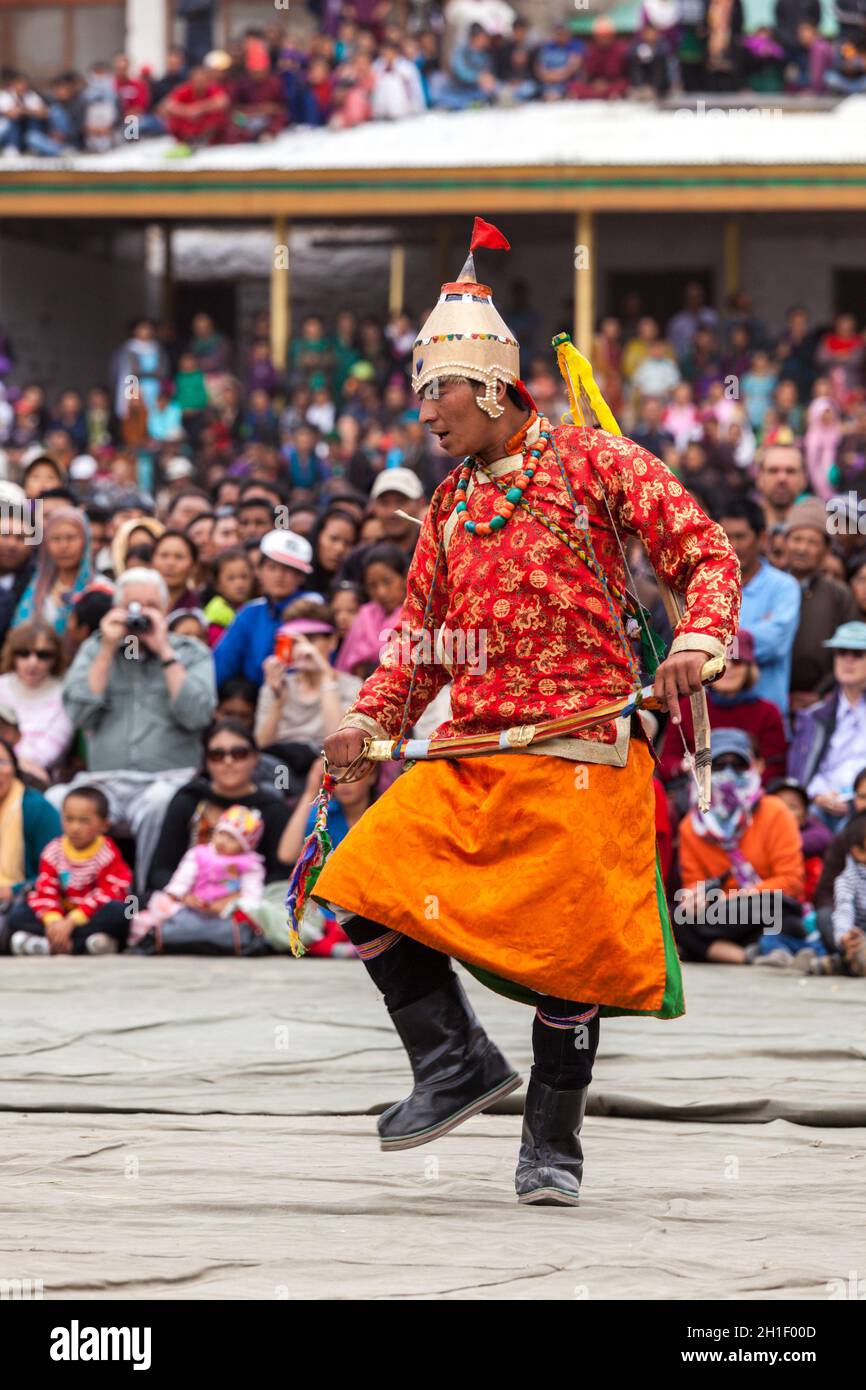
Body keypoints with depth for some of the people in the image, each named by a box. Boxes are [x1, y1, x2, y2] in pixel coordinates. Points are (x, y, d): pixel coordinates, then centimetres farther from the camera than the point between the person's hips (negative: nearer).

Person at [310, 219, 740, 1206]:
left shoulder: (593, 460, 0)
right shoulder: (451, 504, 17)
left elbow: (705, 554, -5)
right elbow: (422, 634, 22)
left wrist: (696, 642, -24)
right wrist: (367, 722, 7)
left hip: (576, 754, -5)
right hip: (466, 755, 5)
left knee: (568, 949, -5)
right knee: (366, 890, -11)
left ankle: (551, 1141, 12)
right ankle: (457, 1063, 4)